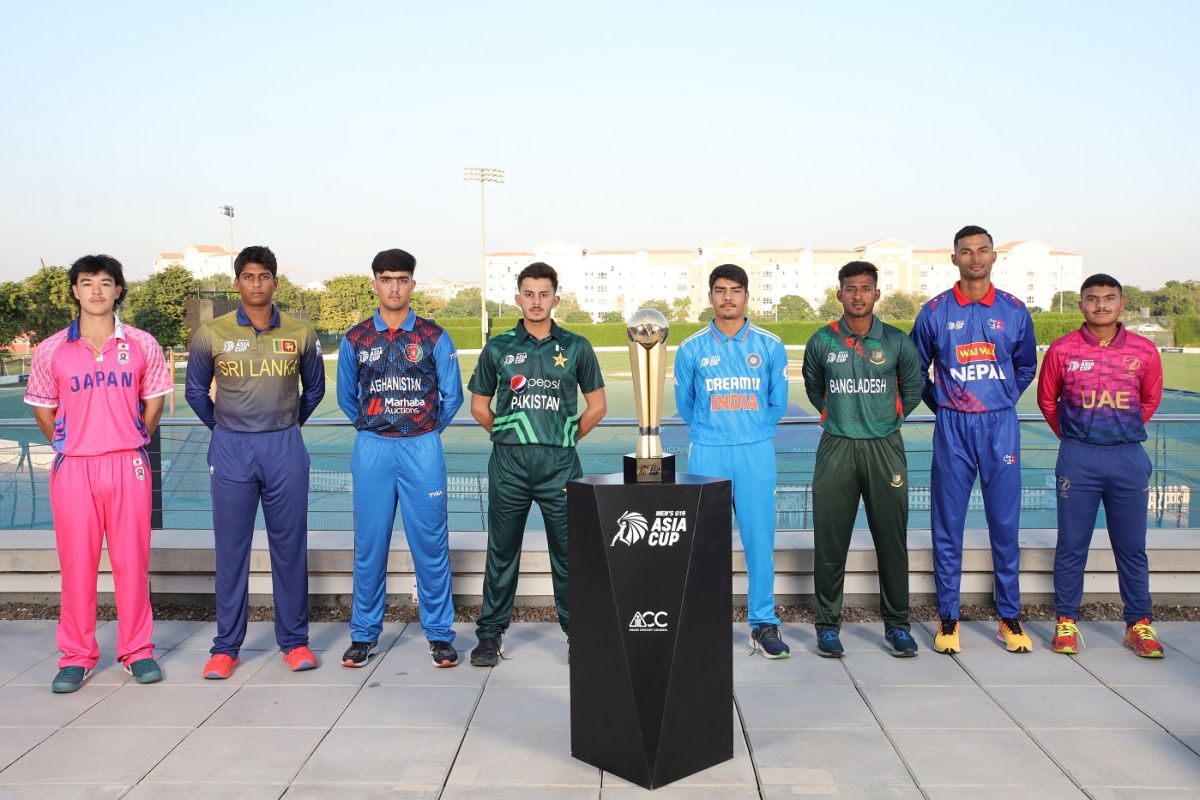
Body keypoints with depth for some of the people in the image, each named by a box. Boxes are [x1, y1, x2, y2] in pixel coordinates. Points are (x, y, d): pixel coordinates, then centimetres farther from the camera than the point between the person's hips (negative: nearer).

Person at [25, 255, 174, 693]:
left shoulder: (142, 345, 3)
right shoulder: (51, 350, 2)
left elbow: (154, 399, 12)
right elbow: (42, 409, 12)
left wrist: (132, 443, 11)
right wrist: (68, 447, 10)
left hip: (128, 465, 0)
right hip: (73, 468, 0)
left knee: (132, 560, 4)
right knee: (76, 563, 5)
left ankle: (137, 650, 17)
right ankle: (76, 656, 18)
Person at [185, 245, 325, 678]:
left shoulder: (300, 335, 2)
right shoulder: (211, 334, 0)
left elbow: (314, 388, 16)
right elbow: (196, 391, 13)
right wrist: (223, 427, 12)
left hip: (285, 448, 1)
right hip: (231, 449, 0)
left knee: (290, 546, 5)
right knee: (231, 549, 5)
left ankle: (294, 640, 16)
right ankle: (226, 646, 15)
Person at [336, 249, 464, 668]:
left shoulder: (434, 338, 3)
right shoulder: (355, 339, 7)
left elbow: (452, 395, 8)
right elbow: (346, 396, 17)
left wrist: (427, 430, 10)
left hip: (422, 449, -1)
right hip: (372, 450, 1)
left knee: (430, 543, 1)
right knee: (369, 544, 5)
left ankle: (439, 634, 11)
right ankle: (365, 634, 17)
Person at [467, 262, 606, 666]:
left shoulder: (576, 347, 5)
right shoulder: (498, 348, 7)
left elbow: (596, 406, 10)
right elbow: (479, 405, 14)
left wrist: (564, 437, 7)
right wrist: (508, 435, 9)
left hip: (559, 464, -1)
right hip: (508, 463, 1)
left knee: (568, 551, 4)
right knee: (502, 551, 8)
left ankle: (578, 631, 16)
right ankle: (490, 633, 19)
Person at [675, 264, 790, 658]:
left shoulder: (770, 346, 4)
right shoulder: (691, 349, 4)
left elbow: (777, 403, 13)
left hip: (756, 453, 0)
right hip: (707, 455, 0)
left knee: (760, 540, 0)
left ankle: (764, 624, 11)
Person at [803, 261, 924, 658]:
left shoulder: (896, 341, 2)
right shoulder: (821, 342, 2)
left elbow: (913, 388, 15)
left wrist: (888, 418, 14)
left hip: (885, 447, 0)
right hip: (836, 447, 0)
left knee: (892, 539, 5)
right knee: (830, 540, 2)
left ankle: (897, 624, 18)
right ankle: (828, 624, 13)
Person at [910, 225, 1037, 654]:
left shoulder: (1014, 310, 5)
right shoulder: (935, 311, 2)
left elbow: (1026, 366, 19)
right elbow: (915, 368, 13)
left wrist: (1002, 400, 13)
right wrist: (941, 404, 10)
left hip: (1001, 426, 1)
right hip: (952, 427, -1)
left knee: (1005, 523, 4)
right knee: (947, 525, 2)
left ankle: (1010, 617, 17)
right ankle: (948, 618, 12)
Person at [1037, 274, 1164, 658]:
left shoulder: (1144, 351, 2)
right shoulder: (1062, 350, -1)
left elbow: (1150, 401, 16)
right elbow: (1047, 400, 11)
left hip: (1129, 457, 1)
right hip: (1078, 459, -1)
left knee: (1132, 547, 8)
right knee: (1072, 545, 5)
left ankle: (1139, 625, 19)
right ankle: (1066, 622, 15)